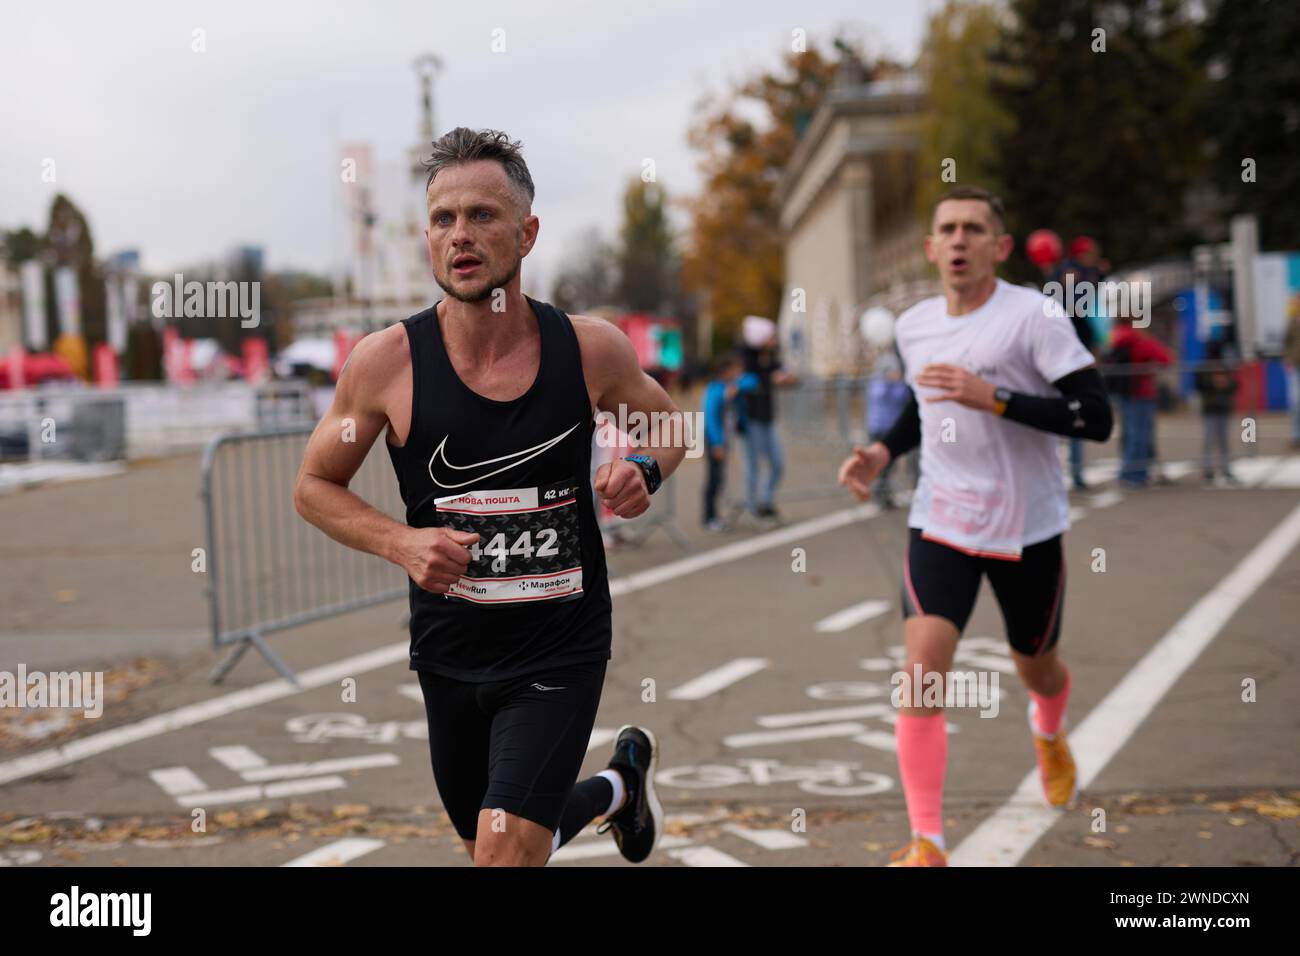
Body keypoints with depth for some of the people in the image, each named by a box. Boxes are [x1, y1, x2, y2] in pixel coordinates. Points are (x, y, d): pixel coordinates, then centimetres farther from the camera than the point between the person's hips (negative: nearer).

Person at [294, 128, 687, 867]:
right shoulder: (387, 361, -12)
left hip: (562, 648, -2)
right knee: (486, 842, 19)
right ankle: (619, 786, 51)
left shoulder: (591, 348, -9)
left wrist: (645, 472, -12)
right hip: (449, 652, 2)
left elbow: (669, 425, 11)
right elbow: (315, 486, 2)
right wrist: (402, 543, -16)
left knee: (506, 850, -14)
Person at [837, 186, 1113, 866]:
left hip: (1027, 529, -2)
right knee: (921, 663, -17)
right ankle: (926, 846, -12)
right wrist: (883, 451, 4)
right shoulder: (913, 326, 4)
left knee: (1035, 667, 16)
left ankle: (1049, 736, 56)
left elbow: (1096, 417, -20)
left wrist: (993, 397, -29)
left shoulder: (1035, 316, -14)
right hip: (940, 524, 3)